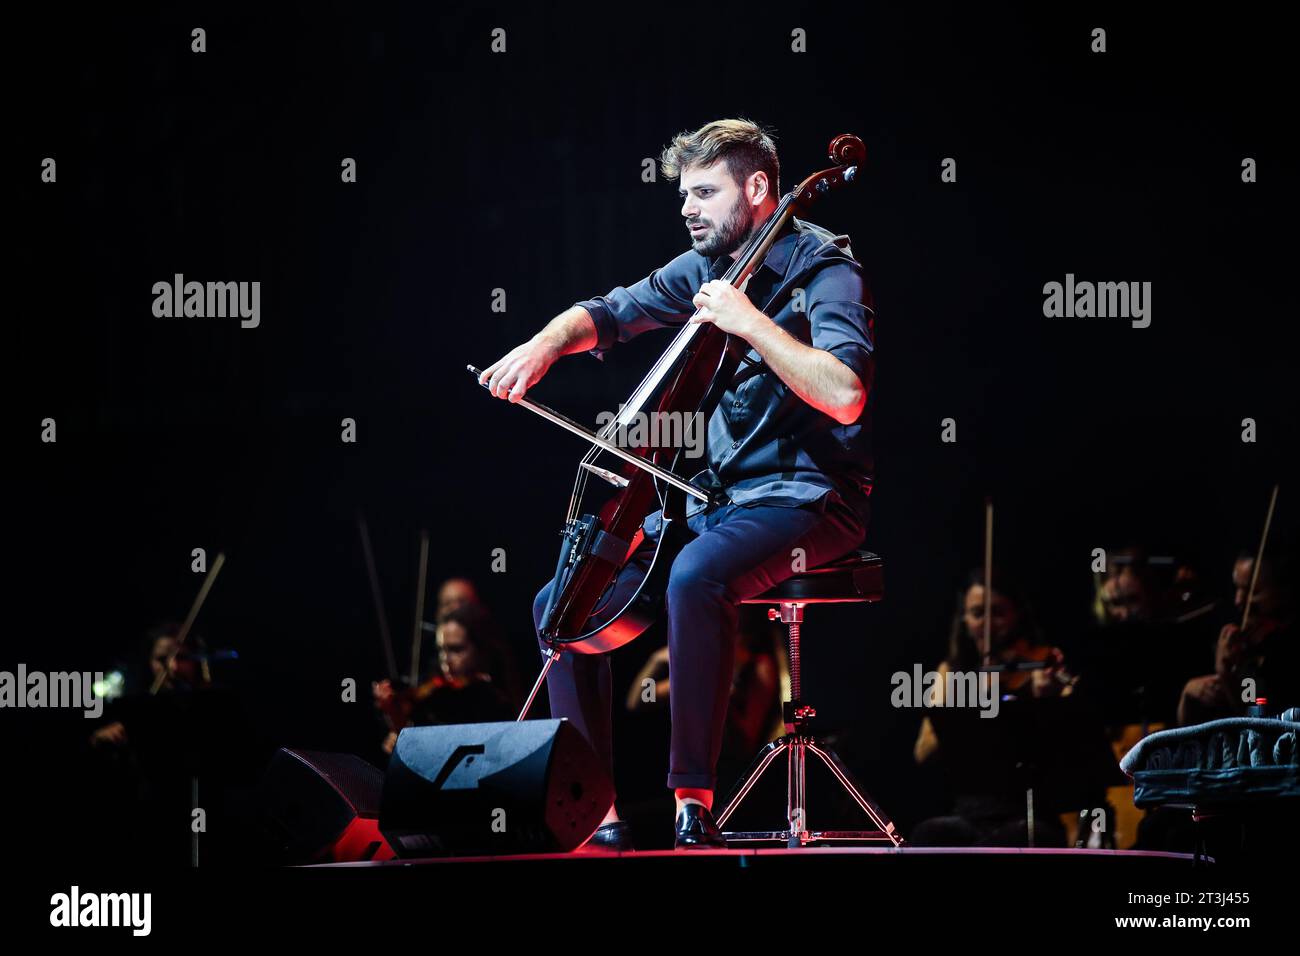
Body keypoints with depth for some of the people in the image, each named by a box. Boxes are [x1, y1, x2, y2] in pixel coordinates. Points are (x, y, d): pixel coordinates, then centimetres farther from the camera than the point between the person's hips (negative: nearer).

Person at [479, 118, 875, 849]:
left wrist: (750, 323, -25)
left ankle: (694, 802, -33)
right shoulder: (705, 268, 12)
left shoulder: (825, 269, -11)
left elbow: (844, 395, -26)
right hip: (719, 498, 8)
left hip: (807, 499, -8)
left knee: (695, 578, -39)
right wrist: (549, 343, -5)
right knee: (562, 605, -3)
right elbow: (609, 314, 16)